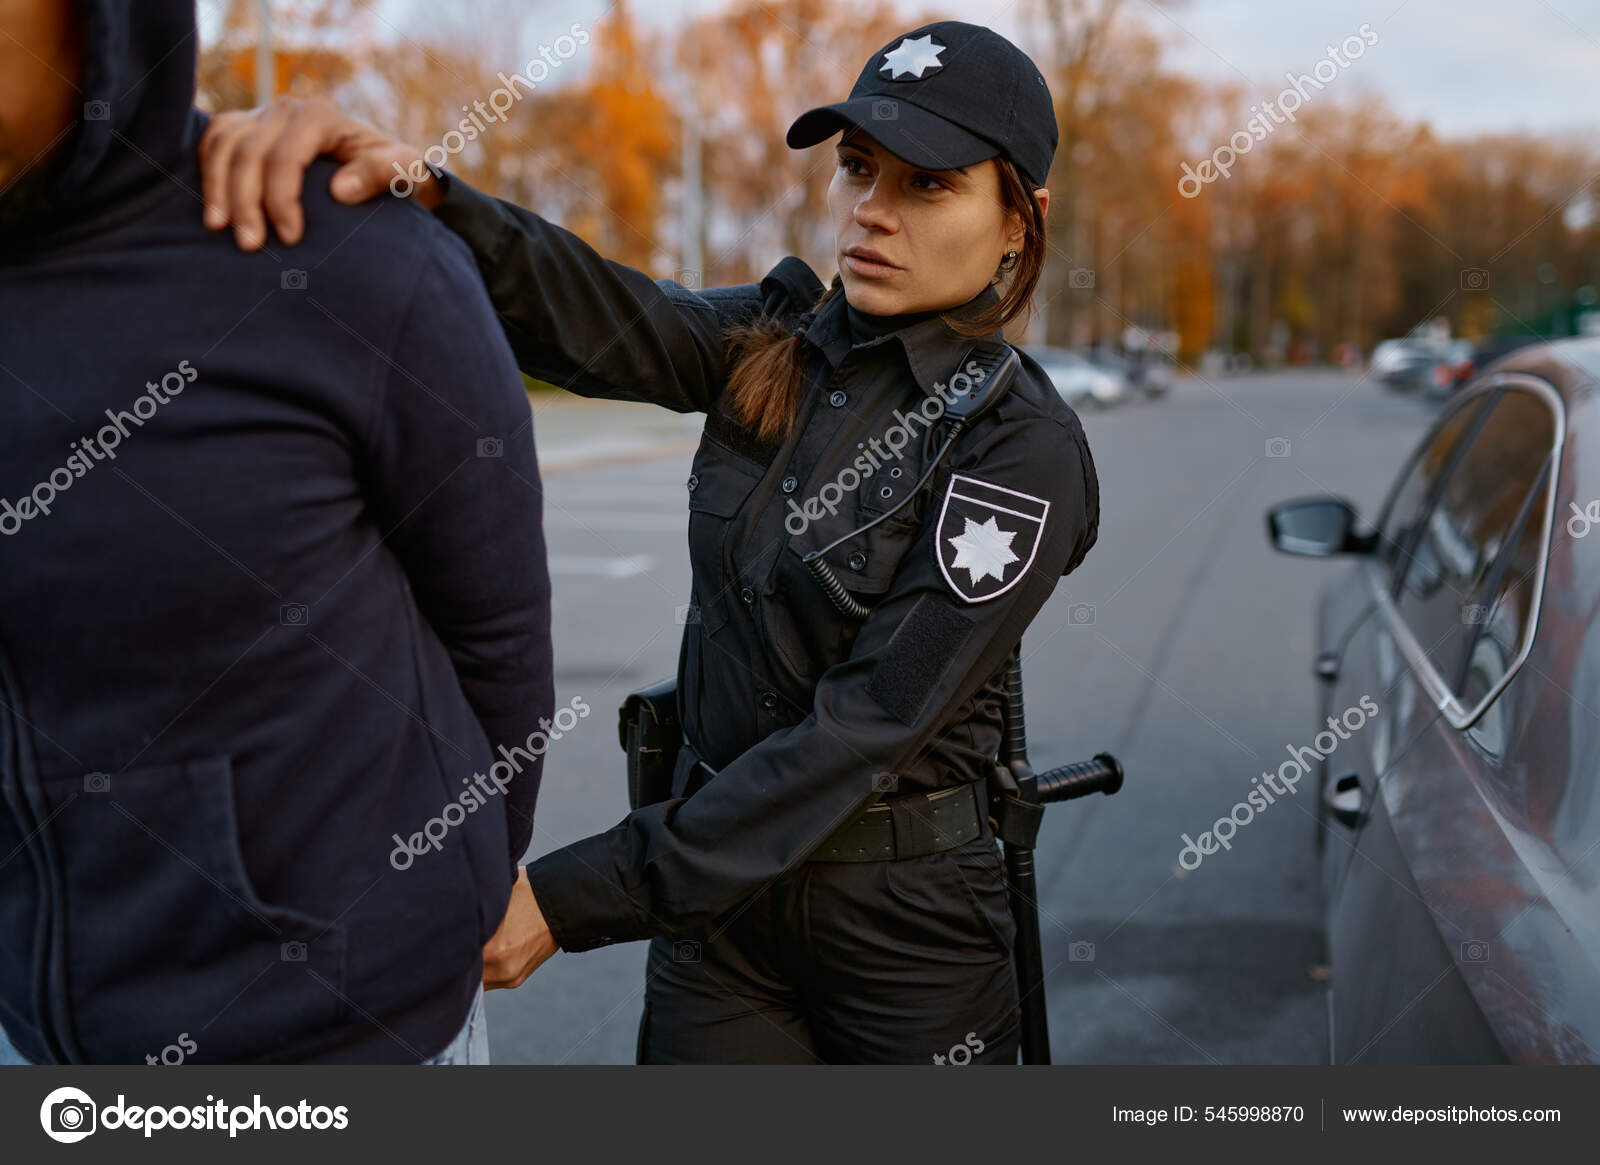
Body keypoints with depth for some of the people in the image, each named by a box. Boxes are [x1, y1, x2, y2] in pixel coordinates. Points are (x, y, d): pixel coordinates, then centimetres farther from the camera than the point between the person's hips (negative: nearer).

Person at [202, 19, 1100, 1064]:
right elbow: (594, 315, -19)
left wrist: (574, 898, -23)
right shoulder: (770, 344, 0)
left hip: (902, 912, -3)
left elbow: (862, 729, -21)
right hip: (719, 880, 4)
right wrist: (414, 185, -40)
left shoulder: (1023, 449, -16)